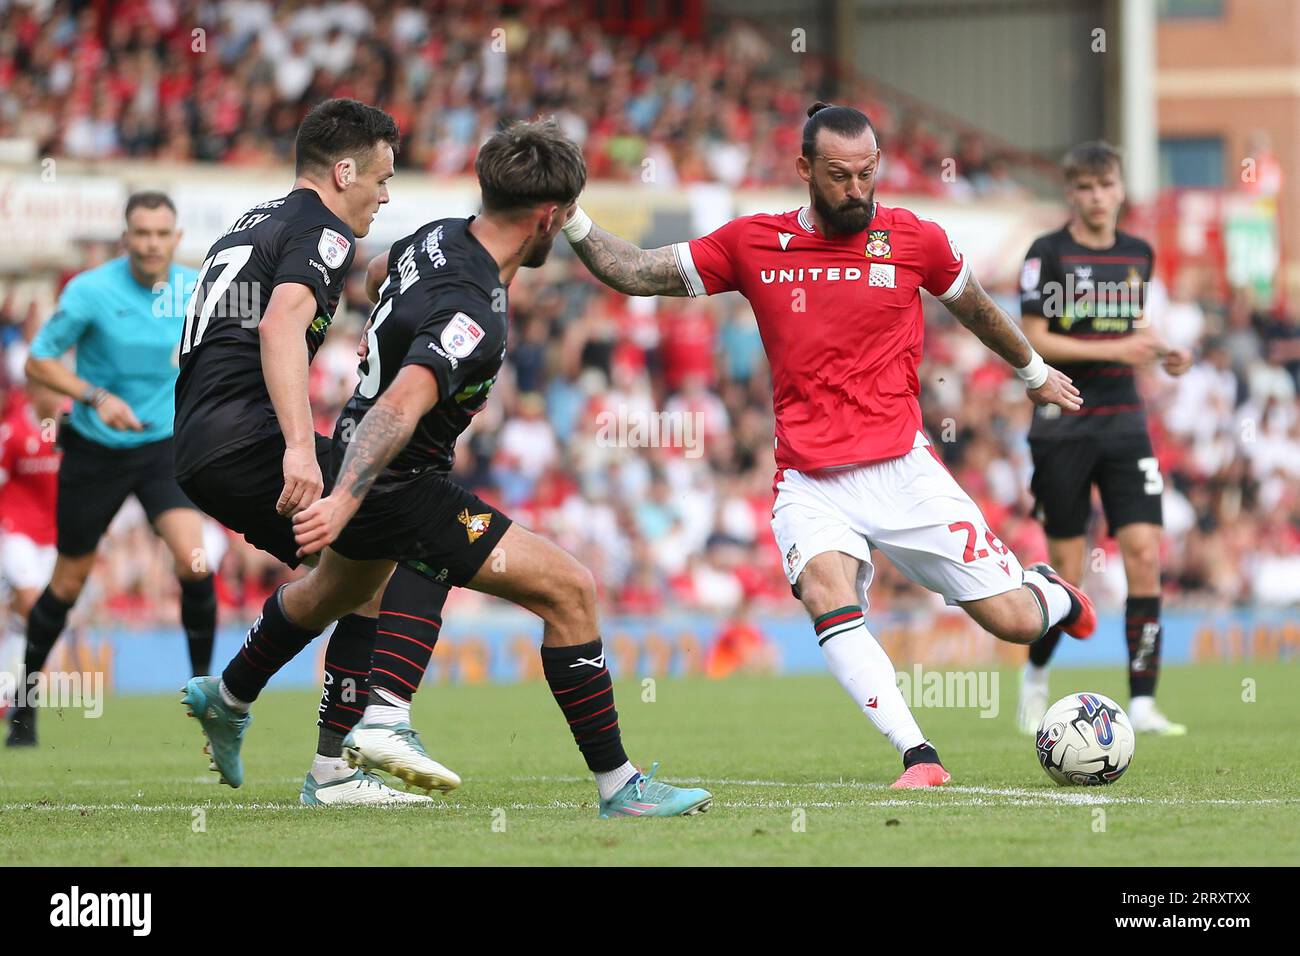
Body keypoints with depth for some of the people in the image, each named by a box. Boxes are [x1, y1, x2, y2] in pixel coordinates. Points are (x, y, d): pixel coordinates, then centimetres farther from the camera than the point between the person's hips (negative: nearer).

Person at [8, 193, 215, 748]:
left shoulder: (194, 289, -6)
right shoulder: (91, 290, -16)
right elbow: (38, 362, -10)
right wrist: (95, 396, -24)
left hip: (163, 447, 2)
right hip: (94, 452, -2)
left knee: (194, 562, -20)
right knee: (69, 583, 9)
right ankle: (25, 698, 29)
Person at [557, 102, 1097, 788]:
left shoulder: (914, 240, 2)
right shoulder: (753, 243, 3)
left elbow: (974, 306, 21)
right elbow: (636, 273, 9)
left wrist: (1034, 372, 36)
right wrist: (572, 222, -6)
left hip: (902, 469, 0)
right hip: (810, 484, 0)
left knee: (1015, 623, -3)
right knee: (827, 595, -31)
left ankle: (1051, 593, 36)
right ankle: (919, 758, -30)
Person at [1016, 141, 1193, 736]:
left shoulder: (1138, 254, 10)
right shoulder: (1047, 254, -6)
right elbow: (1035, 341, -9)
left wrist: (1161, 352, 5)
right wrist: (1113, 349, -18)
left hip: (1123, 421, 4)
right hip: (1063, 425, -4)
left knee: (1145, 554, -10)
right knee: (1067, 574, 0)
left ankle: (1142, 703, -9)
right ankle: (1036, 675, 27)